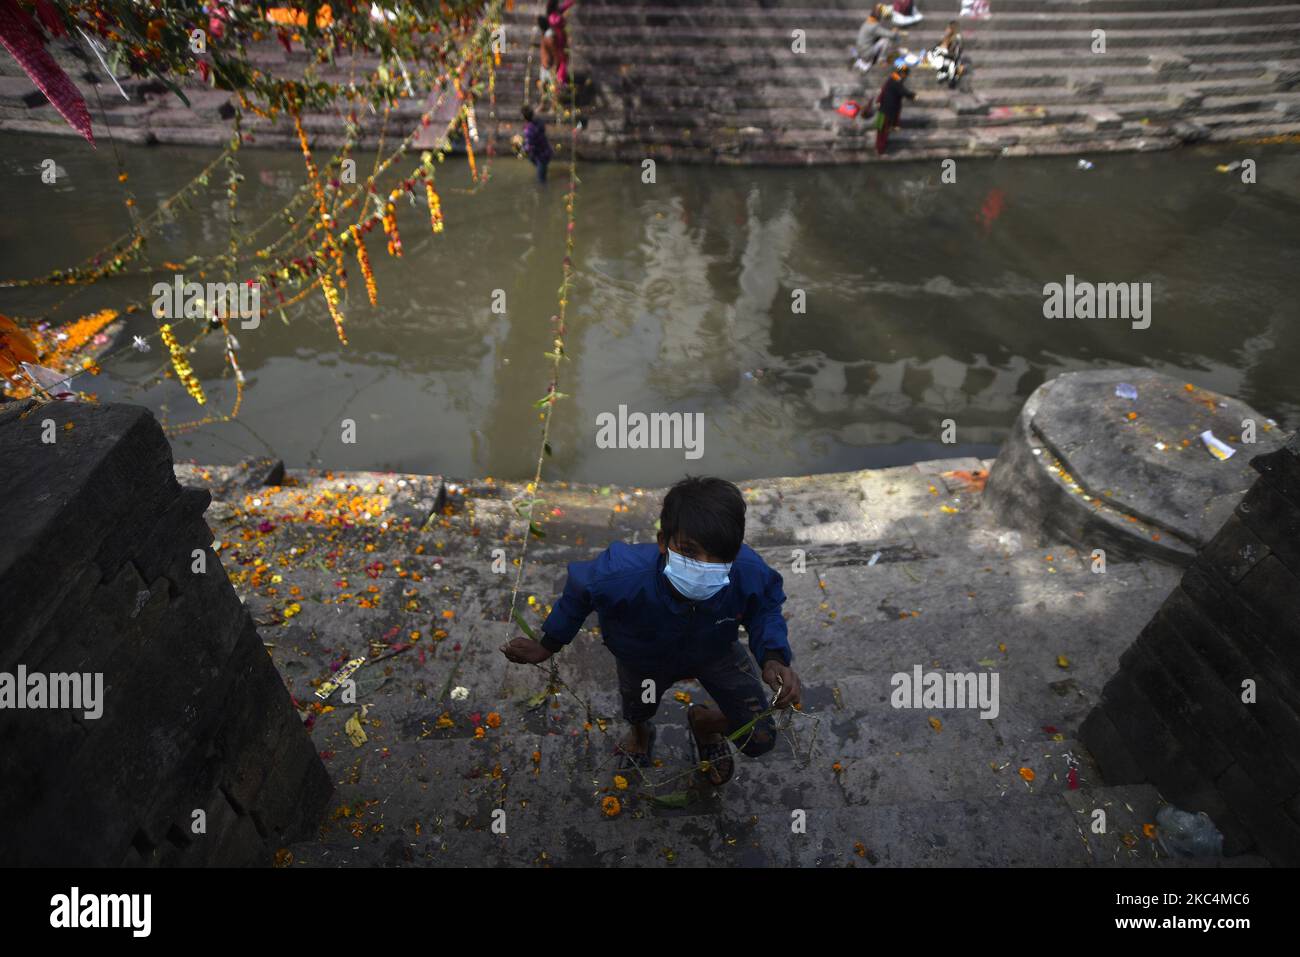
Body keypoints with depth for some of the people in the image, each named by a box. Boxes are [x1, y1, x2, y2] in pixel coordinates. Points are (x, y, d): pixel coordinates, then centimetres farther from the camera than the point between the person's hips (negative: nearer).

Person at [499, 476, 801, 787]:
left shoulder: (750, 573, -43)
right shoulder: (622, 575, -47)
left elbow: (765, 609, -17)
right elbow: (578, 591, -22)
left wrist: (773, 658, -36)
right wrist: (547, 646, -6)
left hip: (715, 649, 1)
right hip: (644, 657, 0)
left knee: (760, 740, 4)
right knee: (637, 711, 30)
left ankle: (704, 721, 40)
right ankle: (639, 732, 72)